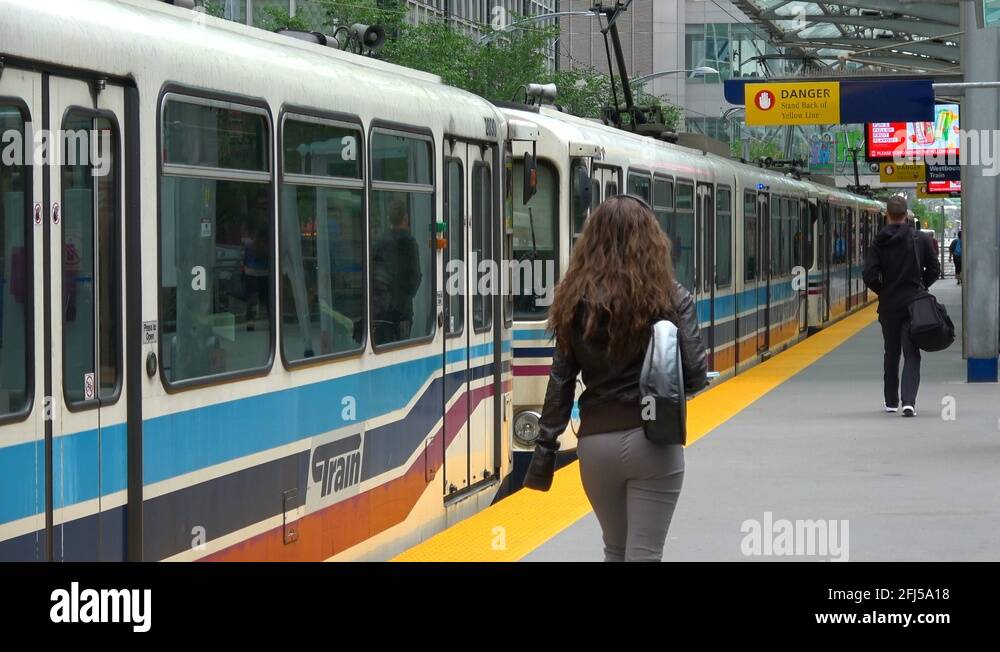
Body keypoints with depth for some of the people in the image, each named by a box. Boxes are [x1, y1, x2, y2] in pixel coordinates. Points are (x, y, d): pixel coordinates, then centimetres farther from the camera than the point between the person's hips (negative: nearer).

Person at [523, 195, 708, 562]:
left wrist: (545, 449, 3)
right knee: (643, 555, -1)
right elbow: (694, 377, -9)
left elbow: (560, 382, -1)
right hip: (651, 441, -3)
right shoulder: (670, 297, -6)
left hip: (595, 444, 3)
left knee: (615, 550, 21)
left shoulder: (576, 301, 0)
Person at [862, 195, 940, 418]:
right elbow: (934, 270, 0)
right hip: (914, 304, -1)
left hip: (888, 305, 1)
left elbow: (870, 276, -11)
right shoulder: (921, 239, -3)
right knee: (911, 354, -3)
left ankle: (891, 401, 23)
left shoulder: (879, 243, -4)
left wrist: (883, 291, 8)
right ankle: (909, 401, -19)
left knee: (891, 353, 16)